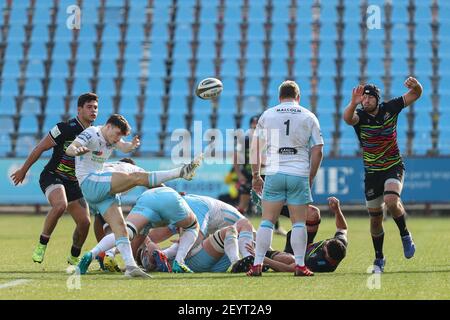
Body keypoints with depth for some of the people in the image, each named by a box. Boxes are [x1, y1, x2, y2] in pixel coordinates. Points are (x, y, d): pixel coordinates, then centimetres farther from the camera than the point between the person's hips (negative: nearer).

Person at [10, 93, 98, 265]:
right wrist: (23, 170, -2)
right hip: (52, 177, -6)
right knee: (60, 204, -36)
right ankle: (41, 245, -19)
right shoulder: (65, 128, -16)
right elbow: (40, 148, -8)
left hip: (73, 182, 6)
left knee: (84, 222, -5)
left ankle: (74, 257, 21)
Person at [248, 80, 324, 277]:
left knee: (267, 221, 4)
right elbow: (317, 151, 4)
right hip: (299, 175, -1)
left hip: (274, 174, 1)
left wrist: (255, 175, 13)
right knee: (299, 223, 4)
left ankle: (257, 264, 0)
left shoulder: (267, 115, 9)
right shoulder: (309, 117, 8)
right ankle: (300, 266, 1)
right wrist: (311, 178, 12)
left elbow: (255, 147, 7)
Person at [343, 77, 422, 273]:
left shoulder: (390, 108, -7)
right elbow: (347, 118, -36)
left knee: (391, 201, -30)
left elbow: (416, 95, 0)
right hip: (372, 172, 1)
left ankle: (405, 235, -5)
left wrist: (416, 86, -24)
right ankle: (379, 259, 24)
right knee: (375, 218, 6)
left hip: (394, 167, -1)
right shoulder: (360, 116, -12)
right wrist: (353, 103, -56)